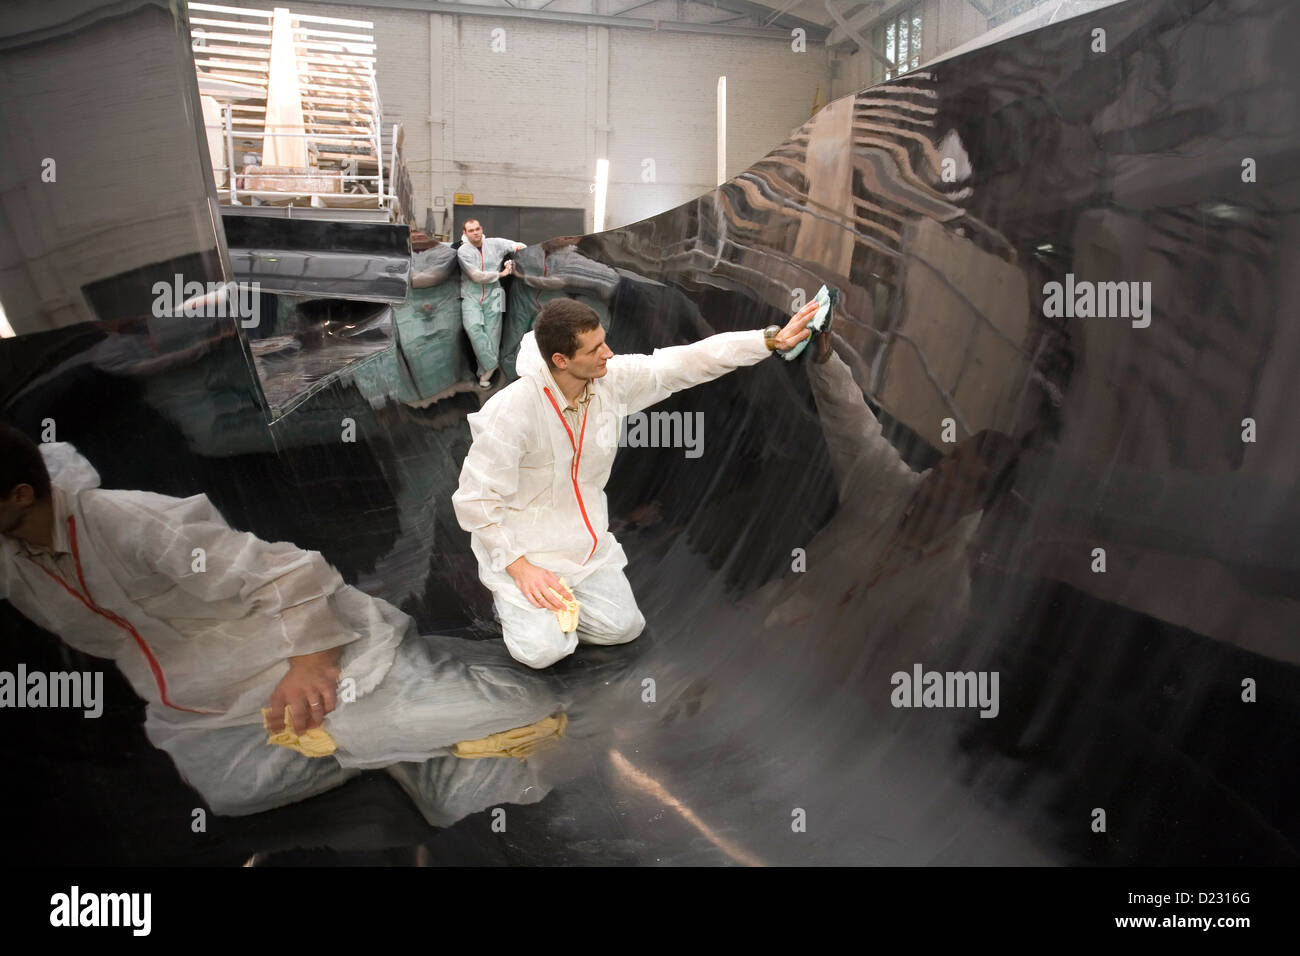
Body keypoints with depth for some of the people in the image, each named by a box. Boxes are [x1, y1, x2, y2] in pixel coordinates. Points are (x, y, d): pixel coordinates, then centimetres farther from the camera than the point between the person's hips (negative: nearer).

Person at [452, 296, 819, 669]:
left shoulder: (614, 379, -11)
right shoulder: (510, 410, -27)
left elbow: (688, 361, -7)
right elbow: (476, 499, -21)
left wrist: (774, 339, -11)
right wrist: (519, 567, -23)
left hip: (584, 537, 5)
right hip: (521, 546, -5)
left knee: (622, 626, -8)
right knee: (541, 649, -18)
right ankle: (510, 597, 16)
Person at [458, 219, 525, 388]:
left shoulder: (495, 244, 9)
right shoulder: (463, 251, -1)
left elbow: (521, 247, 20)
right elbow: (476, 276, -10)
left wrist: (517, 247, -5)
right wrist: (500, 274, -6)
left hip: (492, 297, 2)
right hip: (471, 297, -2)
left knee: (492, 334, -3)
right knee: (473, 327, -27)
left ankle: (485, 373, 5)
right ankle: (491, 365, -20)